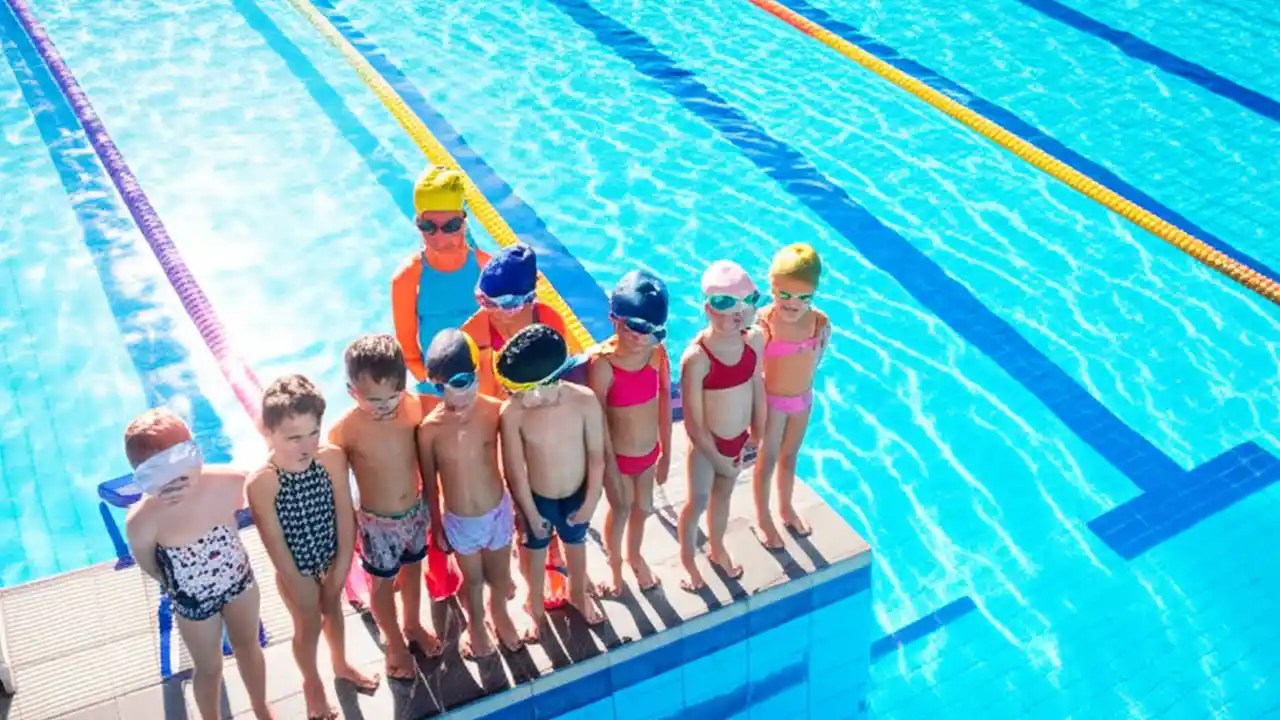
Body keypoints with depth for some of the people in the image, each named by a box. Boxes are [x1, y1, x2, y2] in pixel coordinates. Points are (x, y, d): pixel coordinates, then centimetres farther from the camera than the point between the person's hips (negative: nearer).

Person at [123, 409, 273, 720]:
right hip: (194, 602, -3)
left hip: (239, 581, 3)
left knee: (248, 647, 30)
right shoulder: (142, 522, -37)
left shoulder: (231, 482, -32)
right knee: (209, 669, 23)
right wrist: (178, 585, 1)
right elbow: (149, 566, -14)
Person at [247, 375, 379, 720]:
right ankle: (312, 683, 50)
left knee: (333, 609, 28)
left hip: (332, 556, 3)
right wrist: (300, 588, -13)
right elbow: (276, 545, -22)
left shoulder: (333, 458, -24)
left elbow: (345, 515, -15)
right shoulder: (261, 483, -33)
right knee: (309, 624, 20)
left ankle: (341, 665, 58)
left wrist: (341, 567, -11)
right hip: (295, 566, -3)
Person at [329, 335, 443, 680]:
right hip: (377, 522, -3)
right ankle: (394, 643, 45)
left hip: (415, 511, 3)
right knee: (383, 583, 20)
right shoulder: (345, 431, -27)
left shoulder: (415, 407, -20)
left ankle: (413, 626, 54)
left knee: (412, 571, 27)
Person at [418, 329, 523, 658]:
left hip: (498, 511, 1)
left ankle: (499, 612, 57)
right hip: (459, 520, -1)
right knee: (473, 579, 24)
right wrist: (436, 525, 2)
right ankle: (476, 624, 54)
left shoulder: (495, 411, -21)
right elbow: (430, 482, -8)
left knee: (500, 575, 24)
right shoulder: (430, 428, -22)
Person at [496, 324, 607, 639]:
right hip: (537, 498, -1)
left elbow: (596, 456, -14)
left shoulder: (585, 401, -28)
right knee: (536, 550, 24)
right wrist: (531, 514, -10)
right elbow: (515, 471, -19)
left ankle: (578, 593, 58)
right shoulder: (512, 413, -31)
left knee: (576, 543, 28)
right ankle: (534, 604, 53)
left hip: (577, 494, 2)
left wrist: (590, 502, -8)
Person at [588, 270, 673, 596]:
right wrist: (611, 469, -15)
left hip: (649, 452, 4)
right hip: (619, 455, -4)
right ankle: (614, 562, 52)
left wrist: (666, 454, 5)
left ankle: (635, 556, 57)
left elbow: (664, 403, -3)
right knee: (620, 509, 21)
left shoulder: (657, 354, -15)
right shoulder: (603, 363, -29)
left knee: (643, 507, 26)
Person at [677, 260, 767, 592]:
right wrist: (718, 459, -15)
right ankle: (687, 559, 44)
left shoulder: (754, 340, -14)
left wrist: (758, 434, 8)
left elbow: (757, 386, 1)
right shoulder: (696, 357, -32)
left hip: (738, 439, 5)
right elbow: (693, 423, -24)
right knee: (698, 502, 17)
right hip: (706, 444, -5)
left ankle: (717, 548, 54)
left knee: (723, 493, 28)